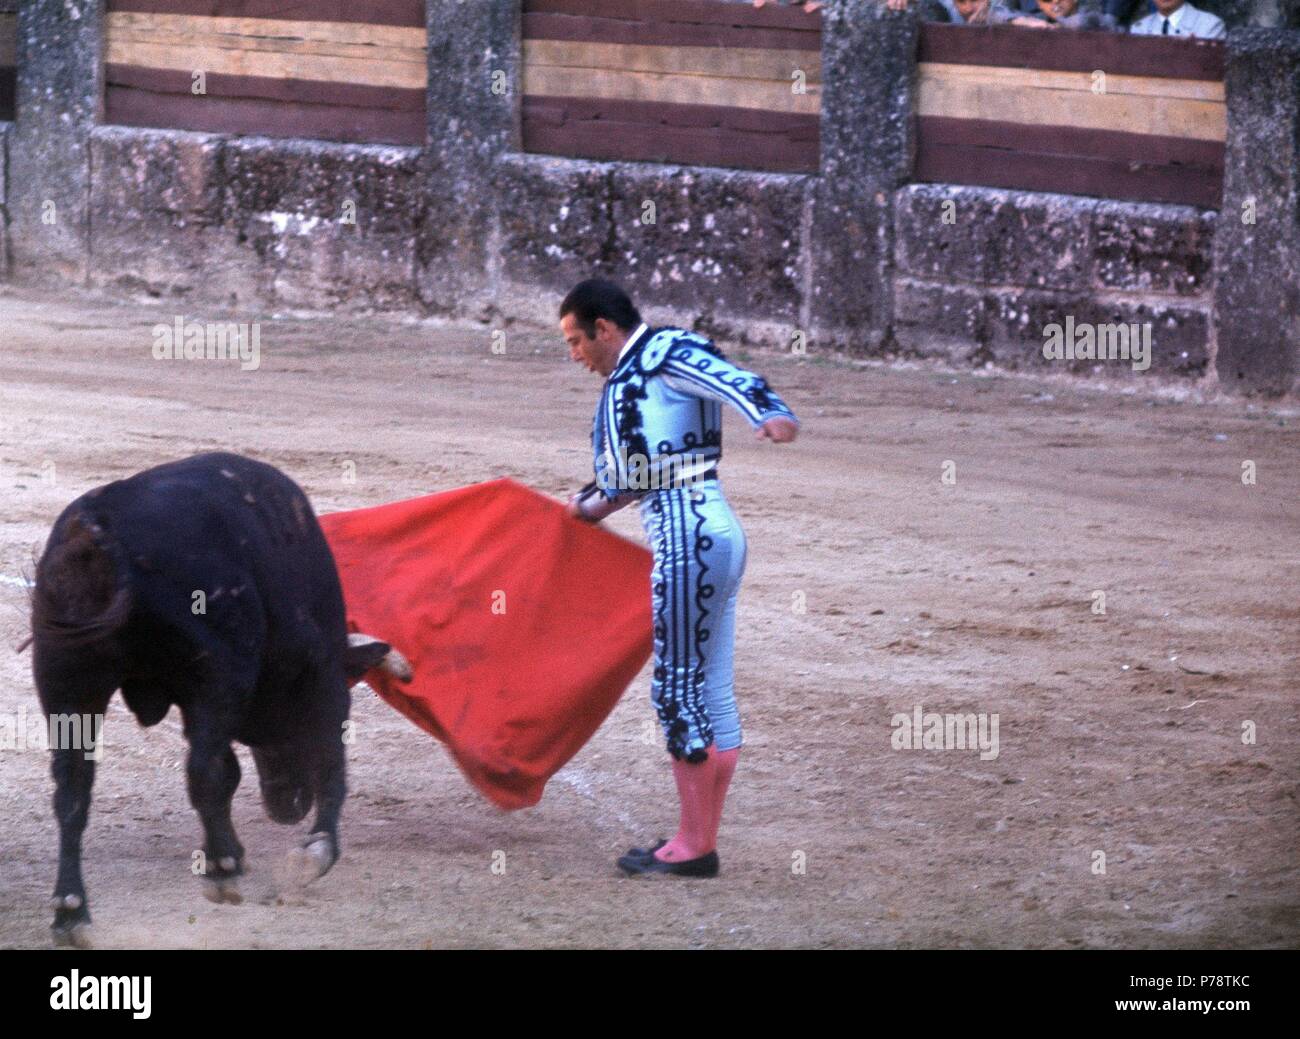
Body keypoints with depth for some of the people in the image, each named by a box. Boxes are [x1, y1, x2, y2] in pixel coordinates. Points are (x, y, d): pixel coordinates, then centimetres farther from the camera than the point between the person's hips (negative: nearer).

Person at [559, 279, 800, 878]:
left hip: (688, 541, -10)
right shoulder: (627, 380, 20)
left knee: (678, 692, -5)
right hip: (714, 535, 10)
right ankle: (701, 841, 17)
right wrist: (596, 504, 48)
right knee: (711, 694, 11)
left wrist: (768, 415, -45)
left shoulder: (665, 354, -7)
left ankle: (693, 846, -1)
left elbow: (731, 379, -25)